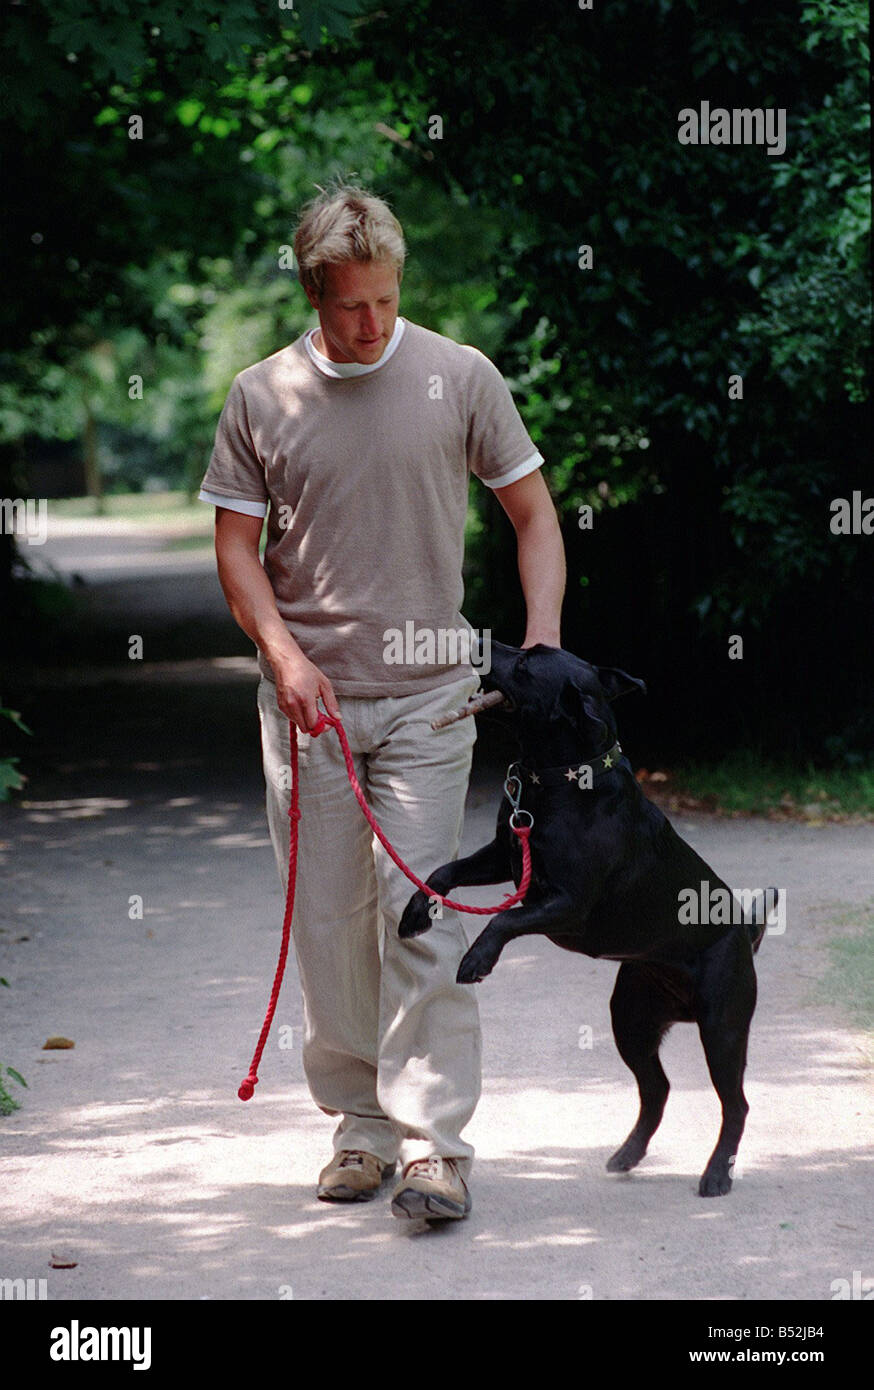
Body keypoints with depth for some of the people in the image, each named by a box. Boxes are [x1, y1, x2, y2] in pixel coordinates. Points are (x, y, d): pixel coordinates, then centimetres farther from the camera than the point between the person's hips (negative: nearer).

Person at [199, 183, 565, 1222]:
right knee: (327, 920, 5)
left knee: (420, 910, -9)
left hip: (427, 695, -2)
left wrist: (542, 635, -7)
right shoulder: (260, 397, 3)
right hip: (307, 699, 2)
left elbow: (533, 514, 6)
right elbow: (235, 547, 6)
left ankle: (431, 1142, -8)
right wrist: (283, 653, -9)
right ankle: (360, 1124, 17)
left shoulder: (458, 377, 1)